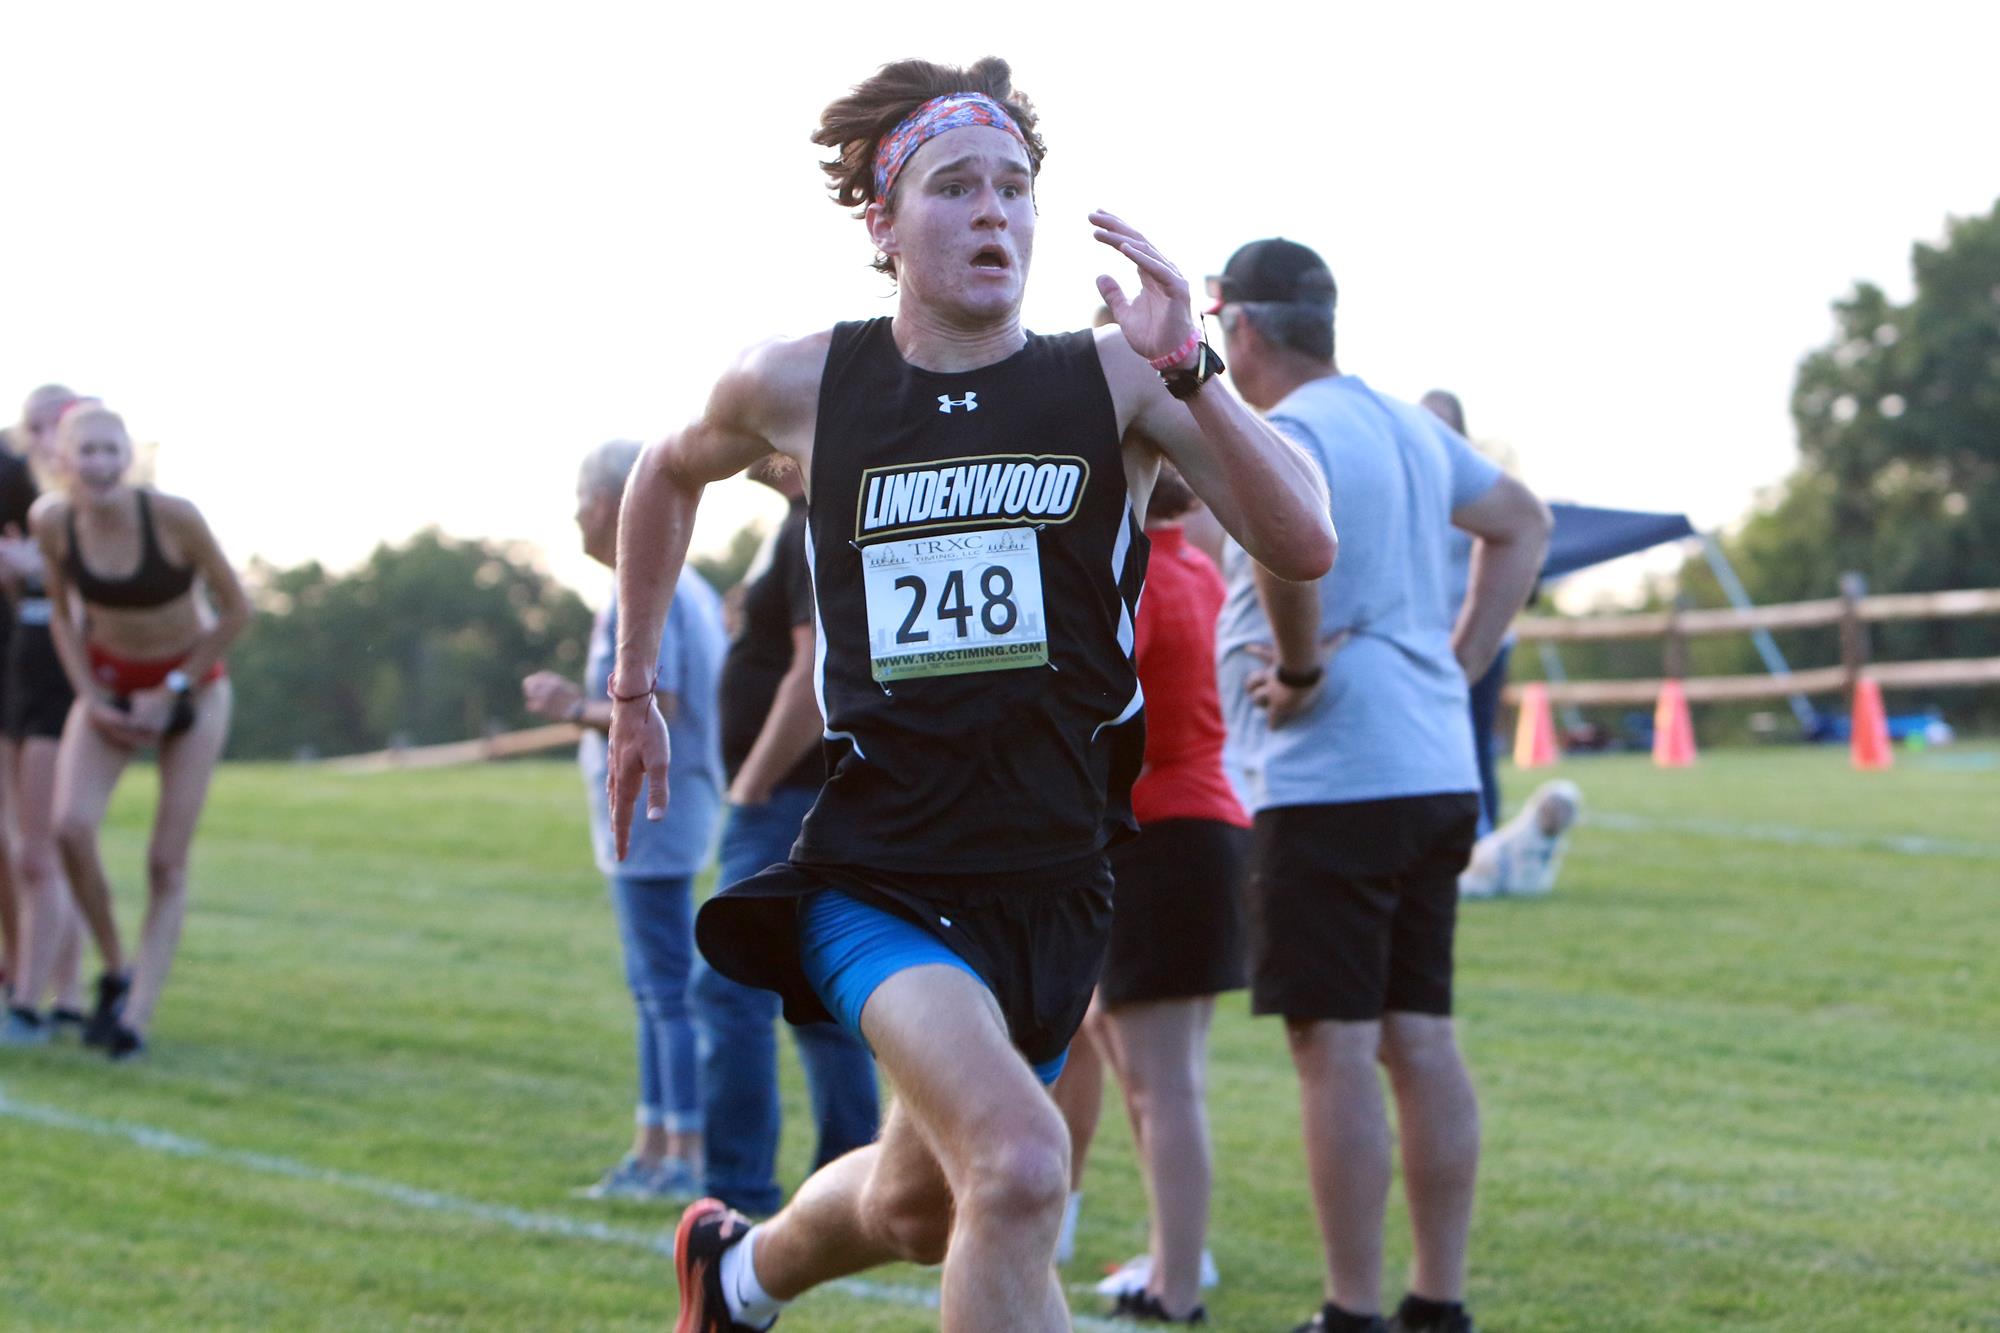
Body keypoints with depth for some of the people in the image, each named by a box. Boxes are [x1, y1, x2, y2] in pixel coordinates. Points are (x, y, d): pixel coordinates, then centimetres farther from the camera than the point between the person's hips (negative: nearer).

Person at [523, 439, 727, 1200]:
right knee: (653, 990, 15)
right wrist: (584, 703, 21)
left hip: (651, 817, -11)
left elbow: (657, 709, -23)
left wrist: (576, 710, -12)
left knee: (669, 990, -8)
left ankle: (686, 1160, -6)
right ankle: (651, 1150, 21)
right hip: (661, 820, 11)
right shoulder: (690, 587, 15)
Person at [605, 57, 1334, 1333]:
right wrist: (634, 690, 23)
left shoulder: (1113, 381, -3)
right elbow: (670, 474, 21)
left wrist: (1185, 368, -25)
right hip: (879, 878, -3)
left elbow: (1305, 543, -15)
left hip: (1054, 886, 3)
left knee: (917, 1205, 21)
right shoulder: (798, 388, -1)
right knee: (1021, 1168, -27)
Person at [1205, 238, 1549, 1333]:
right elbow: (1522, 522, 30)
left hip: (1331, 781, -9)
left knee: (1335, 1045, -5)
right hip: (1436, 776, 9)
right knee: (1420, 1039, 10)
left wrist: (1299, 666, -20)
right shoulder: (1408, 427, 16)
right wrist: (1461, 665, 22)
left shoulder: (1289, 433, -12)